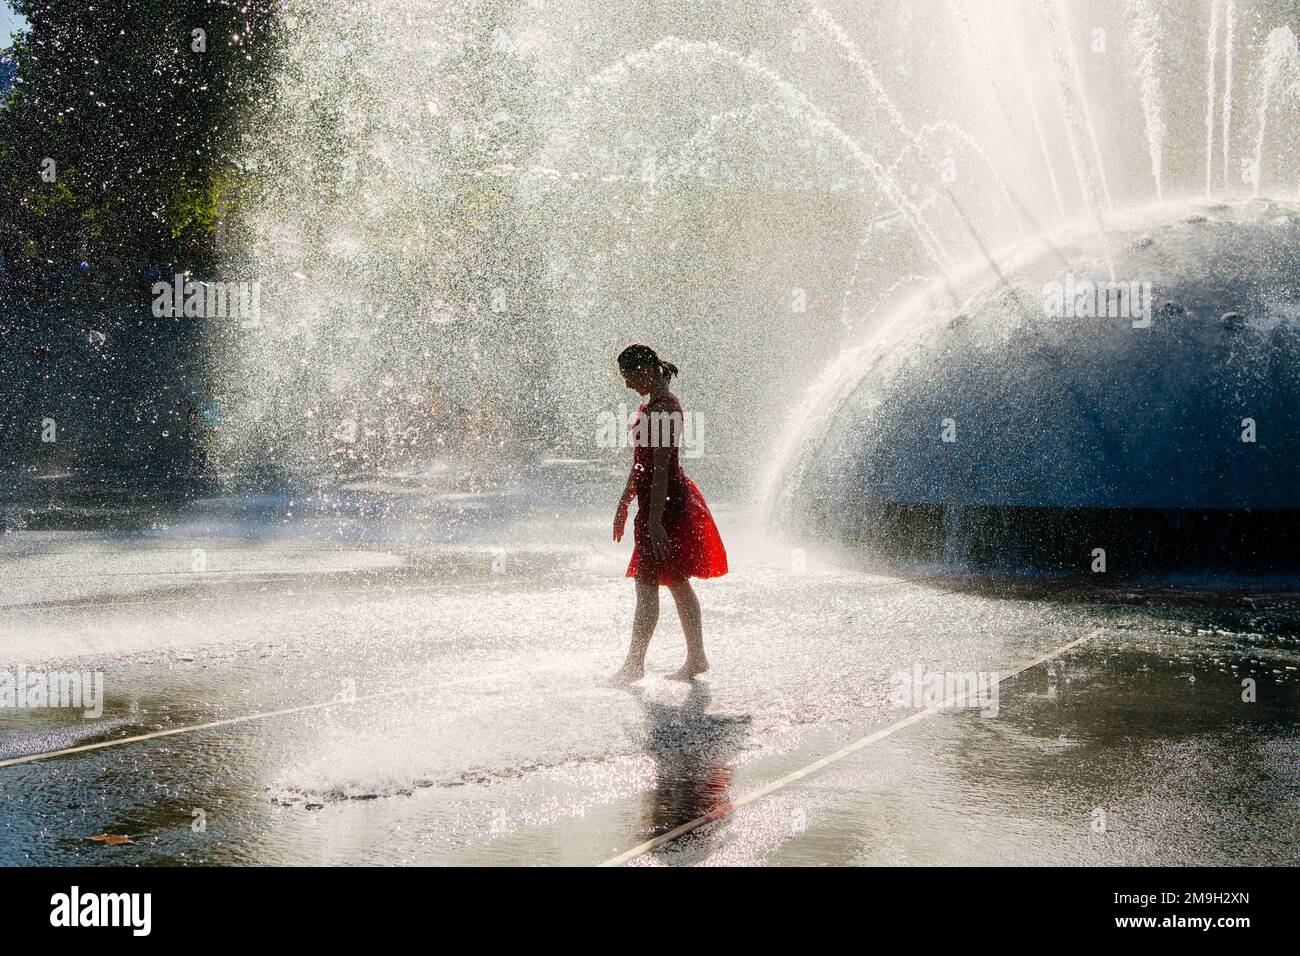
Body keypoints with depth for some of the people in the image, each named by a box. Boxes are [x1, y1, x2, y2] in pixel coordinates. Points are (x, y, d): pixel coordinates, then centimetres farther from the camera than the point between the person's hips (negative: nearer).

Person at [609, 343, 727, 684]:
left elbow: (661, 469, -22)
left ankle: (634, 665, 0)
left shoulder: (663, 407, -18)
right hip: (667, 503, 10)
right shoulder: (651, 406, 14)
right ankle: (696, 658, 19)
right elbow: (640, 463, 21)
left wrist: (654, 520, -24)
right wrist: (624, 505, 24)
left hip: (665, 504, -10)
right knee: (677, 583, 13)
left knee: (647, 585, -5)